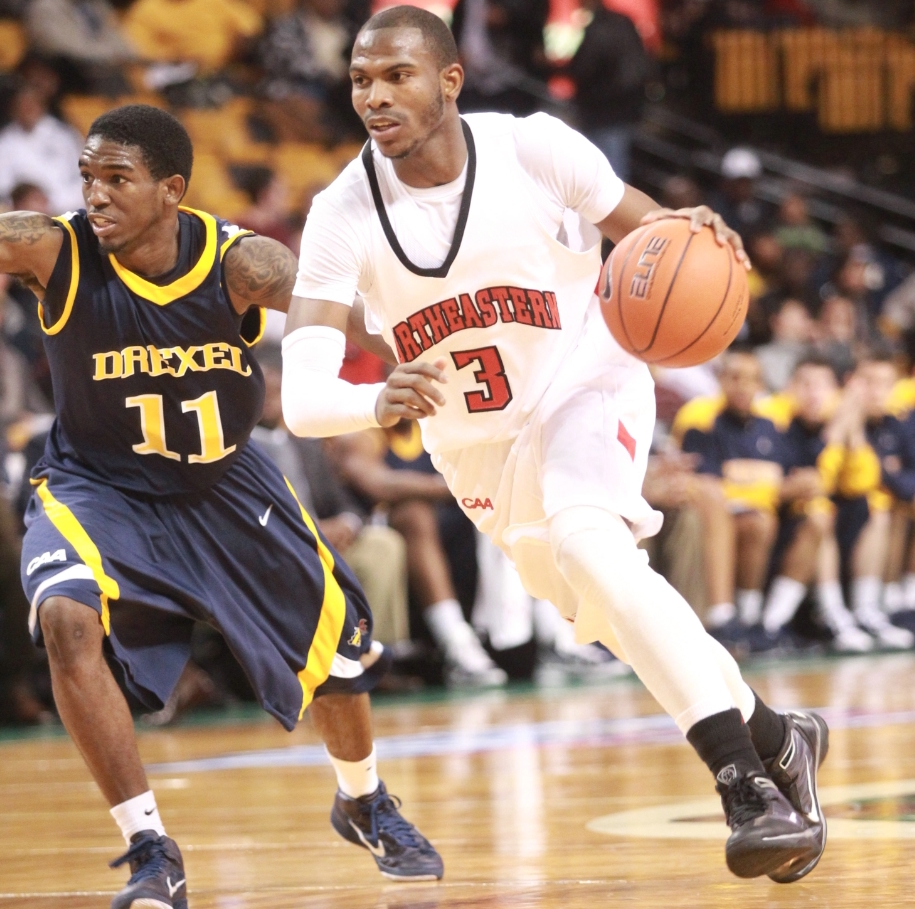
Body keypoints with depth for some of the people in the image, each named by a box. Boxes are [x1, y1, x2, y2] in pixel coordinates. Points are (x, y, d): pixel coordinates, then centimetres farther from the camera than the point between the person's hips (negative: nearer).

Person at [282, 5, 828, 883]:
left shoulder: (533, 149, -22)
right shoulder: (342, 217, -20)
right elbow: (301, 397, -27)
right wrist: (377, 402, -51)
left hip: (587, 389, -4)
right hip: (477, 447, 4)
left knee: (583, 535, -33)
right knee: (623, 624, 12)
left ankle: (745, 780, -34)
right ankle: (775, 738, 39)